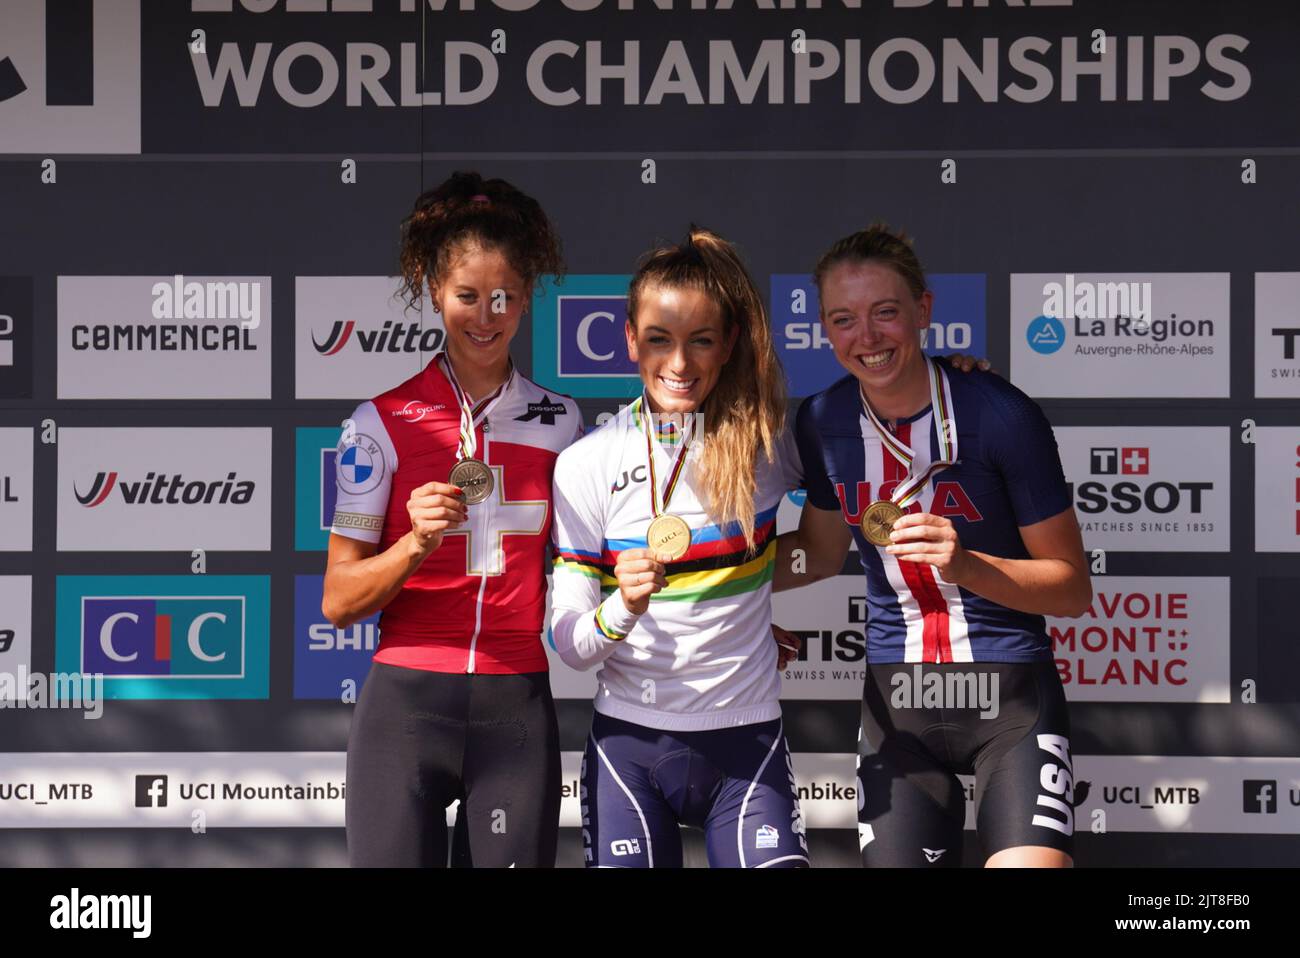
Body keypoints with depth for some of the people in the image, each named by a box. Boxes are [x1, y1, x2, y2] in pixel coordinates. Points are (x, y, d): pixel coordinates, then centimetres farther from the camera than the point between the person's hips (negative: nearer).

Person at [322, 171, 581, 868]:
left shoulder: (557, 421, 8)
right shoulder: (382, 423, 0)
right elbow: (338, 602, -2)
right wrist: (417, 543, -18)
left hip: (518, 711, 2)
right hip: (405, 706, -2)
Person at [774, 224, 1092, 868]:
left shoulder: (1001, 415, -13)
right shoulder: (823, 423, 0)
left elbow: (1072, 587, -9)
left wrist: (963, 562, -24)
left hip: (1010, 694, -4)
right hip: (897, 701, 4)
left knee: (1031, 861, -25)